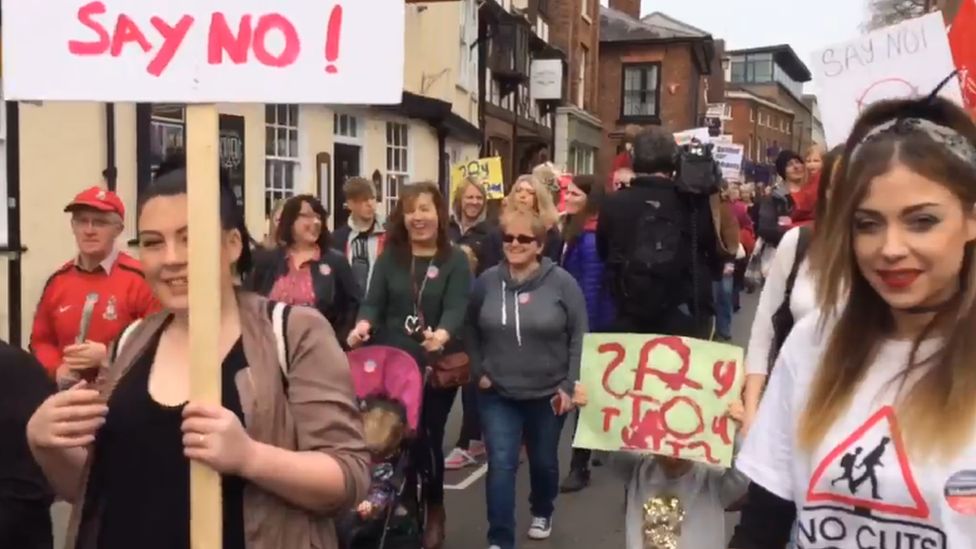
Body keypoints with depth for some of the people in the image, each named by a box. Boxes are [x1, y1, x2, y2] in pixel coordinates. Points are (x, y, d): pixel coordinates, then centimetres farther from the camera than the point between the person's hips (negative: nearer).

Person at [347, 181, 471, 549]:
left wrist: (442, 335, -36)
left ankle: (434, 511, 28)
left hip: (438, 364, -2)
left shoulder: (455, 260, -2)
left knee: (428, 436, 6)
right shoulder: (390, 256, 6)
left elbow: (456, 308, -15)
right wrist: (364, 324, -23)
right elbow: (374, 301, 0)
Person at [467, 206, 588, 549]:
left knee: (543, 461, 18)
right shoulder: (487, 282, -2)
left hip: (548, 393, 0)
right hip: (498, 394, 1)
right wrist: (478, 372, 2)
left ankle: (542, 512, 46)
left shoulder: (562, 283, -10)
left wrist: (569, 385, -10)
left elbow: (578, 337, -8)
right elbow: (472, 331, 10)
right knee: (501, 465, -7)